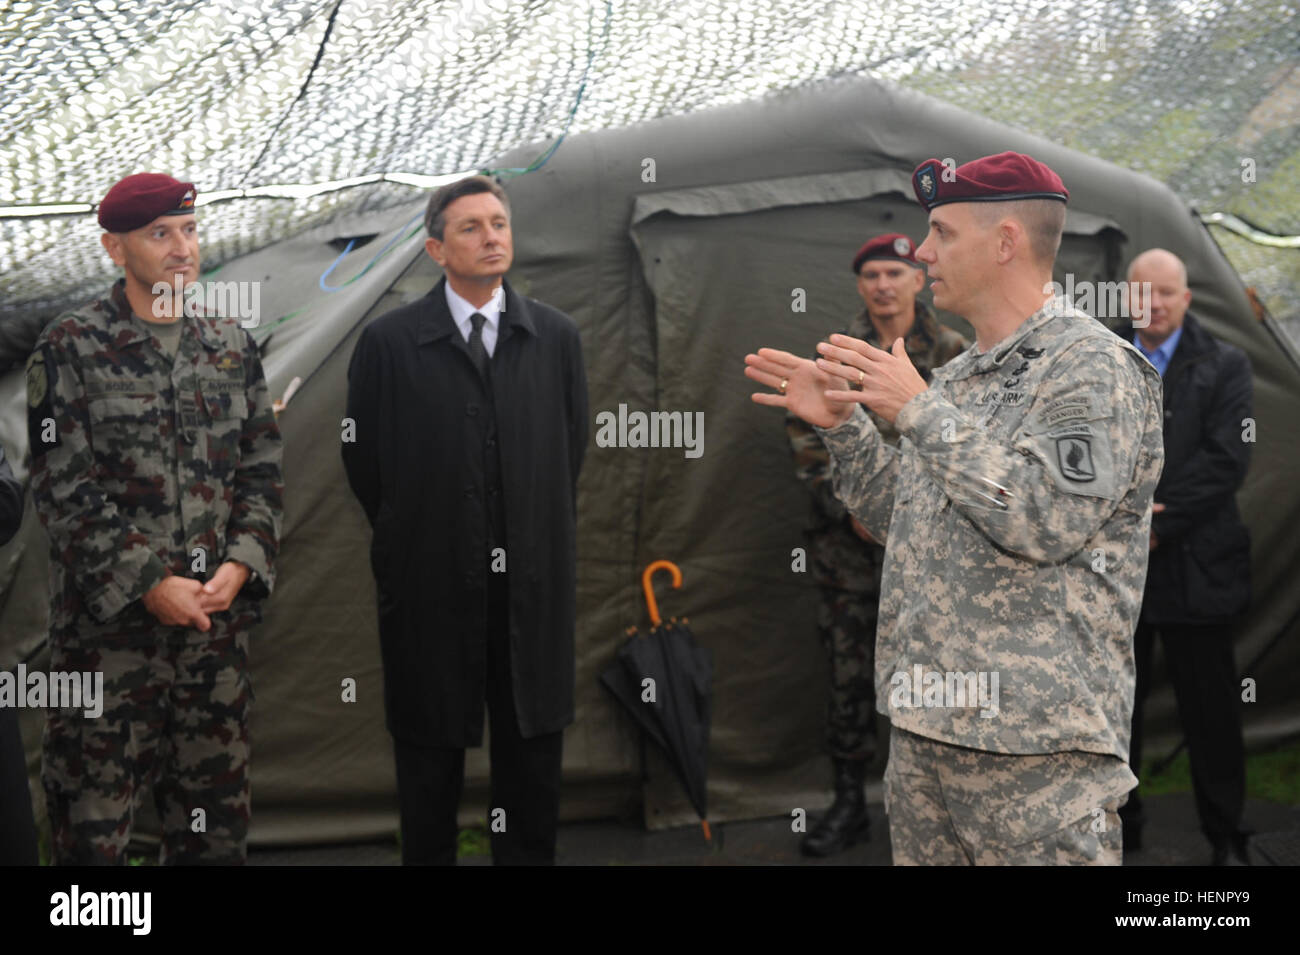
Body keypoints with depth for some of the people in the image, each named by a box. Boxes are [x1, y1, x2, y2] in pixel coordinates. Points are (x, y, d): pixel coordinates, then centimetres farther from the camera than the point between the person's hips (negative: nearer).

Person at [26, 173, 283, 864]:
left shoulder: (230, 345, 11)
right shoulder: (70, 349, -3)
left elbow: (261, 469, 11)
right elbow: (64, 489, -8)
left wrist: (241, 564, -5)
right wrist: (150, 585, -13)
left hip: (217, 618, 4)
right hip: (110, 624, -4)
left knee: (214, 819, 10)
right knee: (93, 827, -2)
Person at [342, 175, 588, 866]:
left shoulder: (556, 337, 5)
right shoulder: (388, 342, -3)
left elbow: (571, 452, 10)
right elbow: (363, 459, 3)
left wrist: (535, 543, 10)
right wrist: (410, 540, 7)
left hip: (533, 582, 2)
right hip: (431, 581, -2)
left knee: (532, 756, 9)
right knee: (431, 756, 9)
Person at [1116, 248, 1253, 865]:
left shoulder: (1223, 367, 1)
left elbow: (1227, 460, -8)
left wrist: (1157, 525, -13)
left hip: (1193, 568, -2)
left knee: (1210, 710, 5)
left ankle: (1226, 838, 18)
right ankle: (1118, 825, 23)